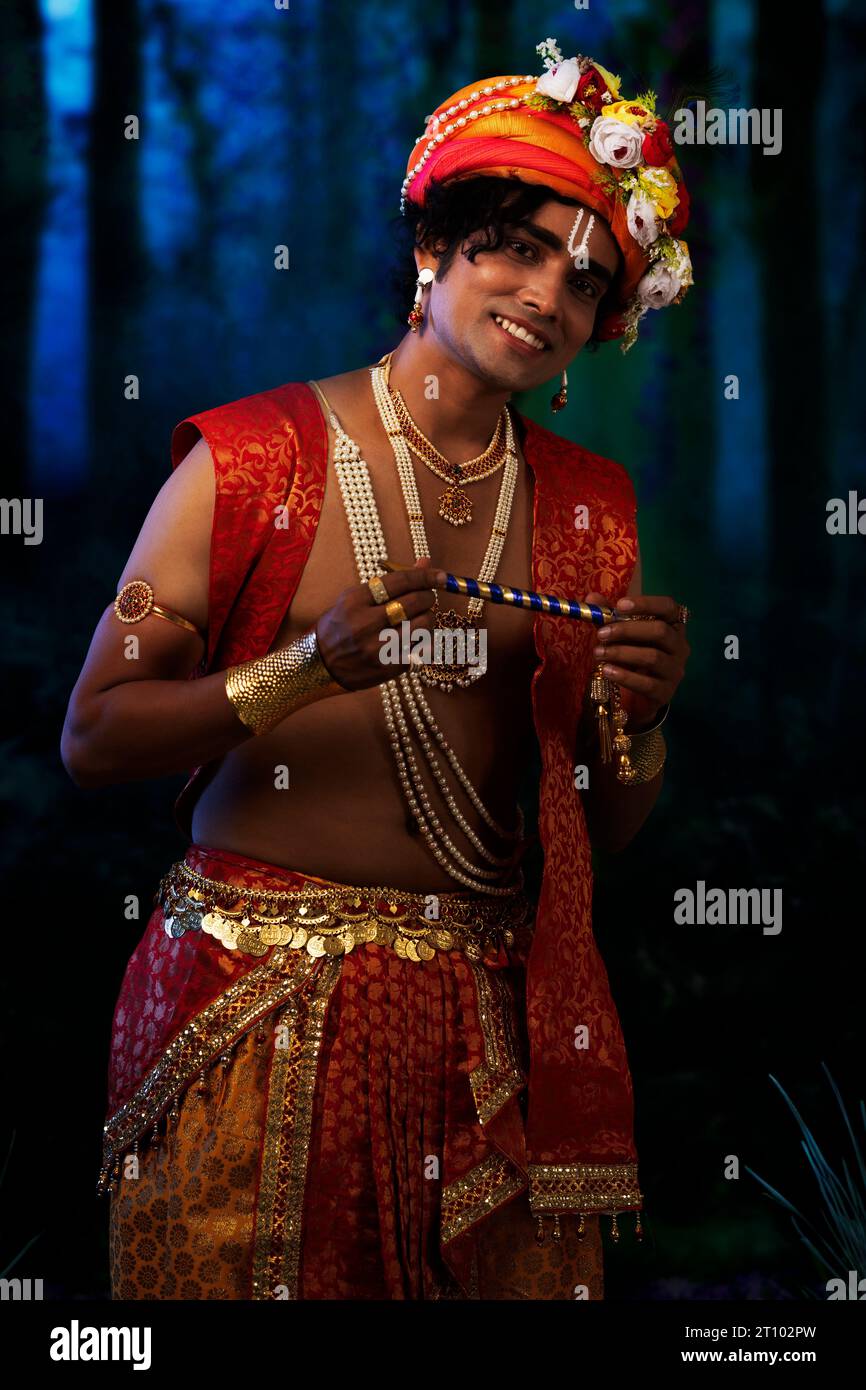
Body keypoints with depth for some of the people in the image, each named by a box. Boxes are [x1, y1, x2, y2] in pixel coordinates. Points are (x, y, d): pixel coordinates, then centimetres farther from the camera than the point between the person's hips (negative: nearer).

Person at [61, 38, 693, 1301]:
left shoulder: (585, 509, 9)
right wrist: (312, 666, -19)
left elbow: (601, 833, 12)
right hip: (255, 1005, -3)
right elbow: (93, 740, -7)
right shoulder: (254, 459, -2)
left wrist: (638, 716, -9)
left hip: (482, 1011, 3)